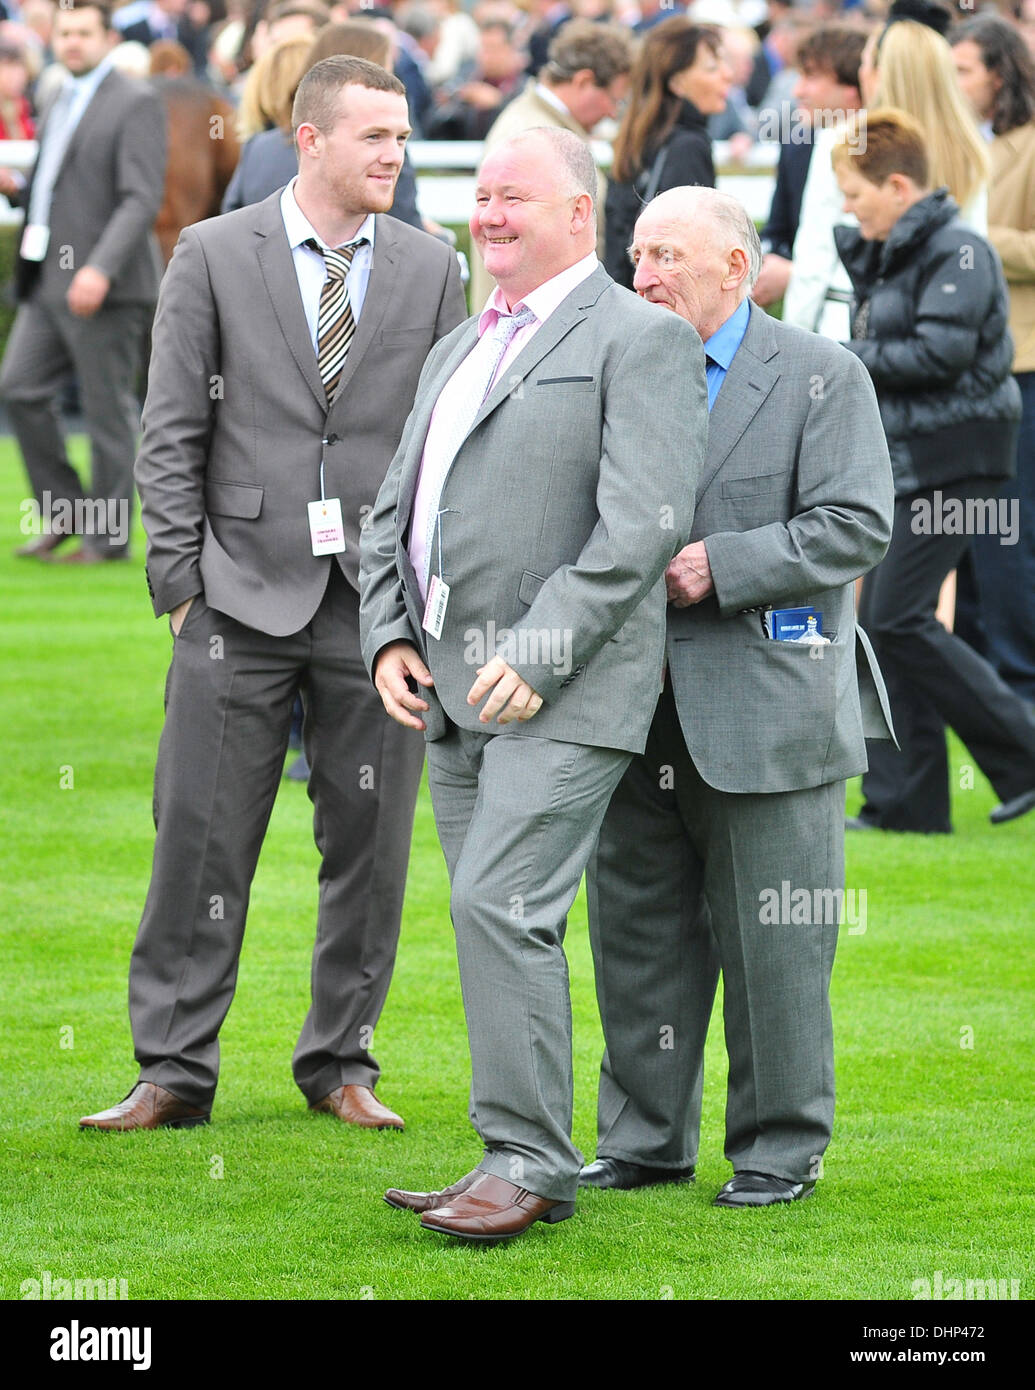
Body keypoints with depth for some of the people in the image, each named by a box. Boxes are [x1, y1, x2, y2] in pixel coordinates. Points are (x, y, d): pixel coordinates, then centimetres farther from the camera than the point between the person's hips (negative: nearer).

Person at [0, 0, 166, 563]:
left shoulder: (135, 104, -9)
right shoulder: (60, 103, 18)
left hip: (105, 286, -8)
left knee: (108, 411, -2)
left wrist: (101, 269, -28)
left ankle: (109, 537, 5)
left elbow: (141, 199, -17)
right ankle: (65, 513, 15)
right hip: (48, 282, 9)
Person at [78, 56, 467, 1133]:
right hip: (244, 596, -2)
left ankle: (341, 1063, 18)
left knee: (369, 842, 6)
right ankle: (174, 1072, 6)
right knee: (202, 834, -1)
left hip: (381, 597, 2)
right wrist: (179, 577, -5)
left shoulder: (430, 270, 7)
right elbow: (172, 432, 1)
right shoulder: (213, 257, 1)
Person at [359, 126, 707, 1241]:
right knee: (498, 922, 8)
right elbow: (395, 512, 22)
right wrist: (388, 639, 6)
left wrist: (539, 654, -19)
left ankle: (525, 1159, -11)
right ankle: (523, 1173, 12)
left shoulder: (639, 342, -5)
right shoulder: (458, 353, 21)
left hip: (563, 689, -8)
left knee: (500, 905, -16)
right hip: (455, 690, 8)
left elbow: (642, 524, -15)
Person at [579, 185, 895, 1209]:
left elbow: (855, 526, -10)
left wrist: (719, 567, -17)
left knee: (772, 942, 0)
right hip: (637, 716, 5)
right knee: (638, 932, 9)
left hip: (765, 711, -5)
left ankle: (780, 1147, 11)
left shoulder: (820, 378, -2)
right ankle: (645, 1137, 20)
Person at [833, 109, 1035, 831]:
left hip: (953, 461, -10)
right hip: (903, 460, 10)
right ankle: (905, 801, 8)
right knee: (881, 622, 6)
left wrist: (850, 359, -12)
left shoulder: (958, 252, -13)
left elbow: (942, 352, -21)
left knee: (898, 621, -14)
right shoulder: (890, 254, 16)